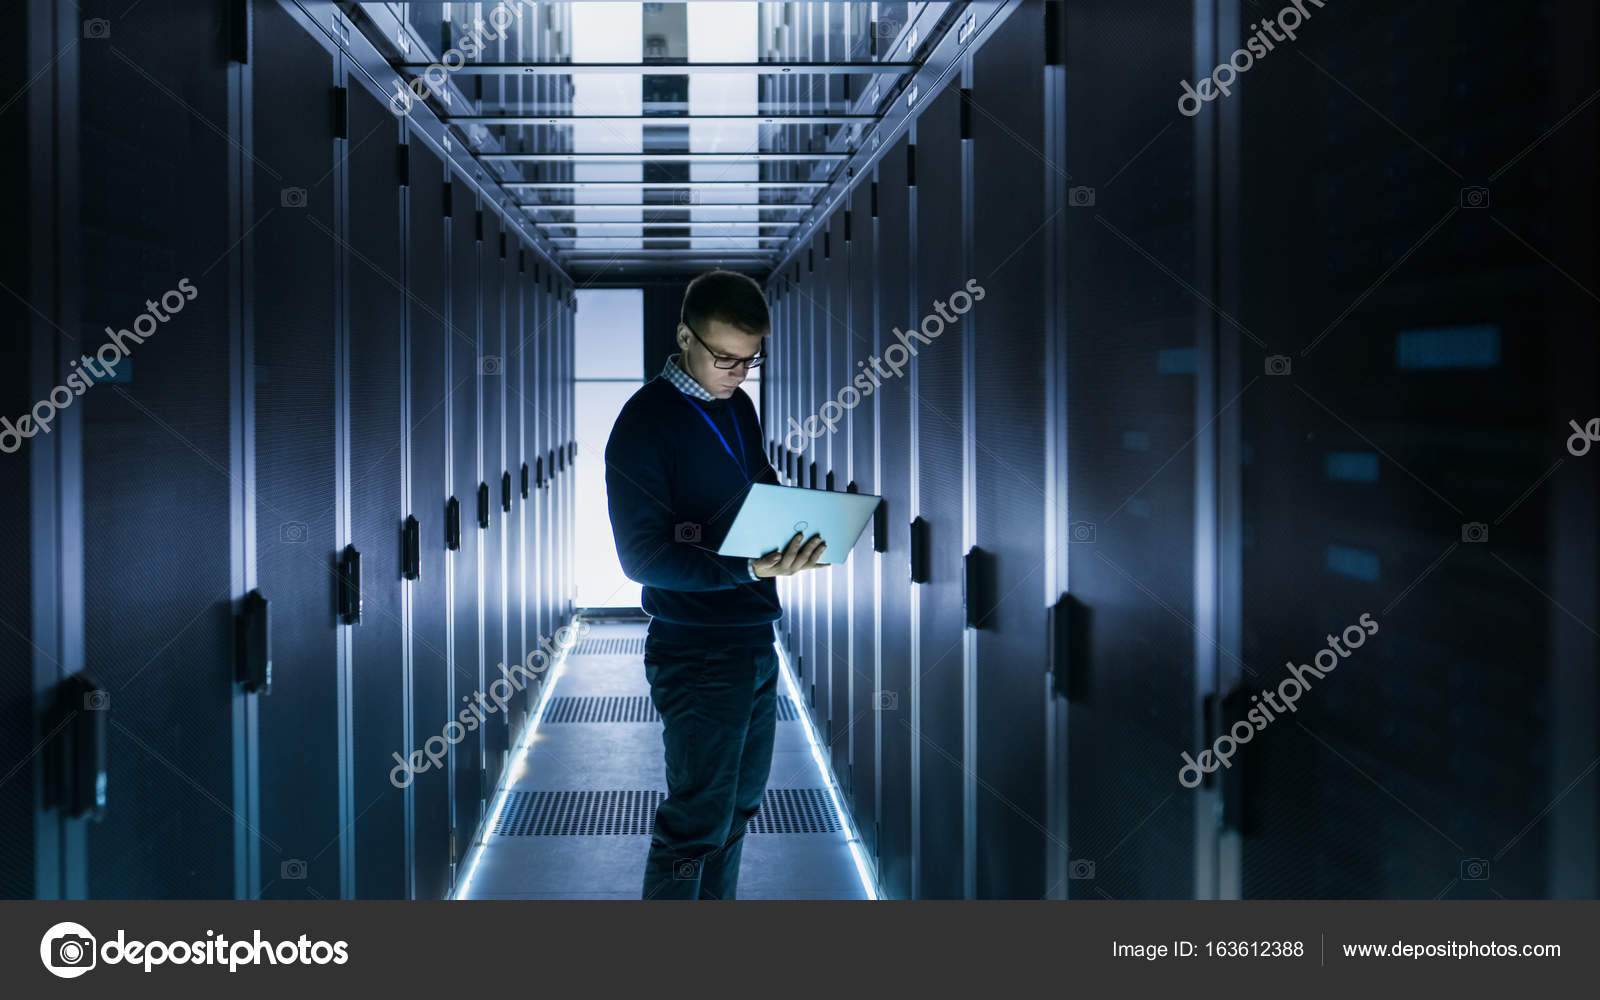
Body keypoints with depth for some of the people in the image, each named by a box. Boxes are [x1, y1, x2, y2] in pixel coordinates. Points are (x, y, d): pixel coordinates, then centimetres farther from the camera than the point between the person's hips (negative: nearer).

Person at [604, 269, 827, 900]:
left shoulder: (738, 407, 10)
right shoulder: (645, 421, -15)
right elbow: (642, 555, -19)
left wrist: (799, 534, -2)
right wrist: (746, 569, -31)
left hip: (754, 641, 9)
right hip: (694, 652, -8)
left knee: (739, 802, 18)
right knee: (697, 822, -5)